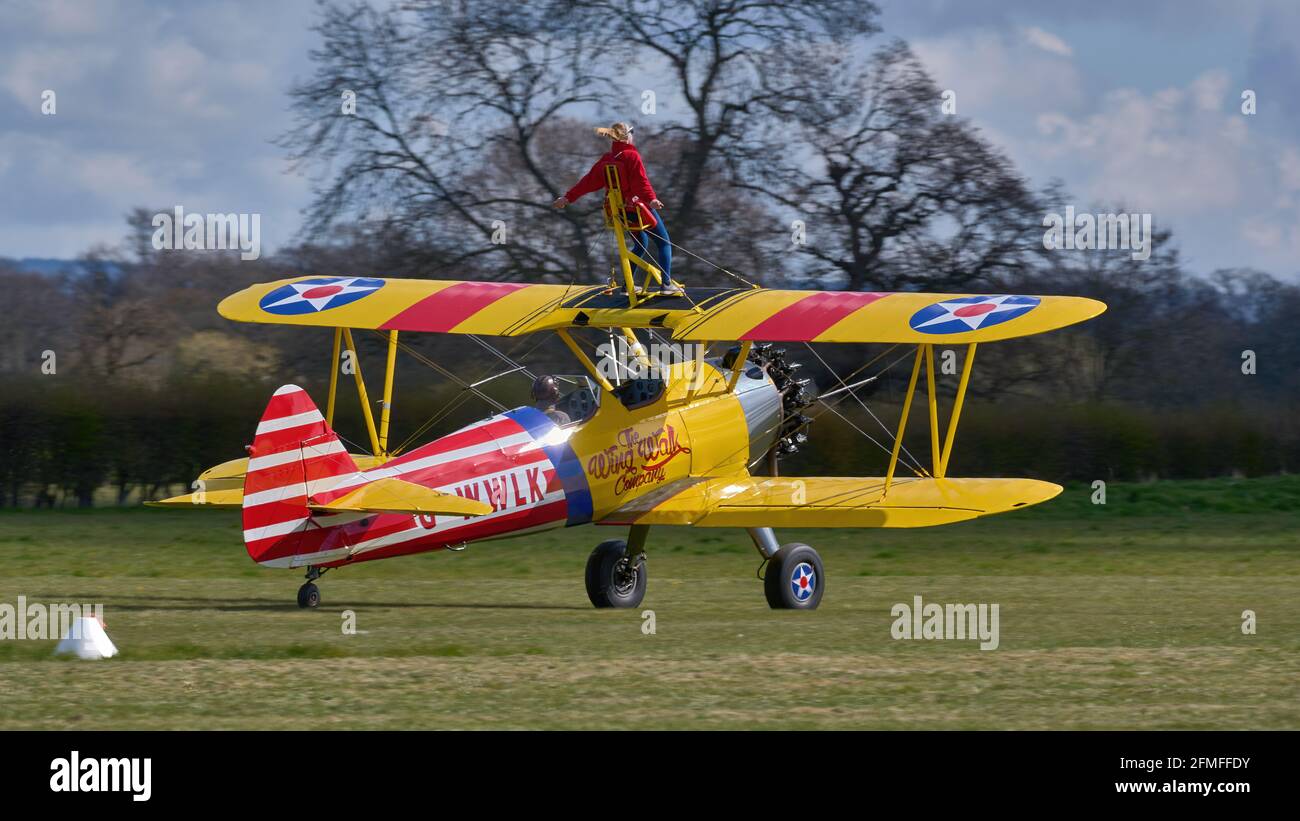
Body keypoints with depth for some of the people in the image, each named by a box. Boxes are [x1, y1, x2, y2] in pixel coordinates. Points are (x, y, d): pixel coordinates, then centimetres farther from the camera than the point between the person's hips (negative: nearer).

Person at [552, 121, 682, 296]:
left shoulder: (606, 160, 4)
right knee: (663, 242, 4)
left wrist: (568, 197, 15)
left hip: (619, 210, 7)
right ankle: (666, 284, -6)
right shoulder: (632, 156, -14)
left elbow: (589, 181, 8)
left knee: (640, 245, 24)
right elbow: (641, 181, -27)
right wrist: (651, 199, -38)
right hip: (638, 207, -7)